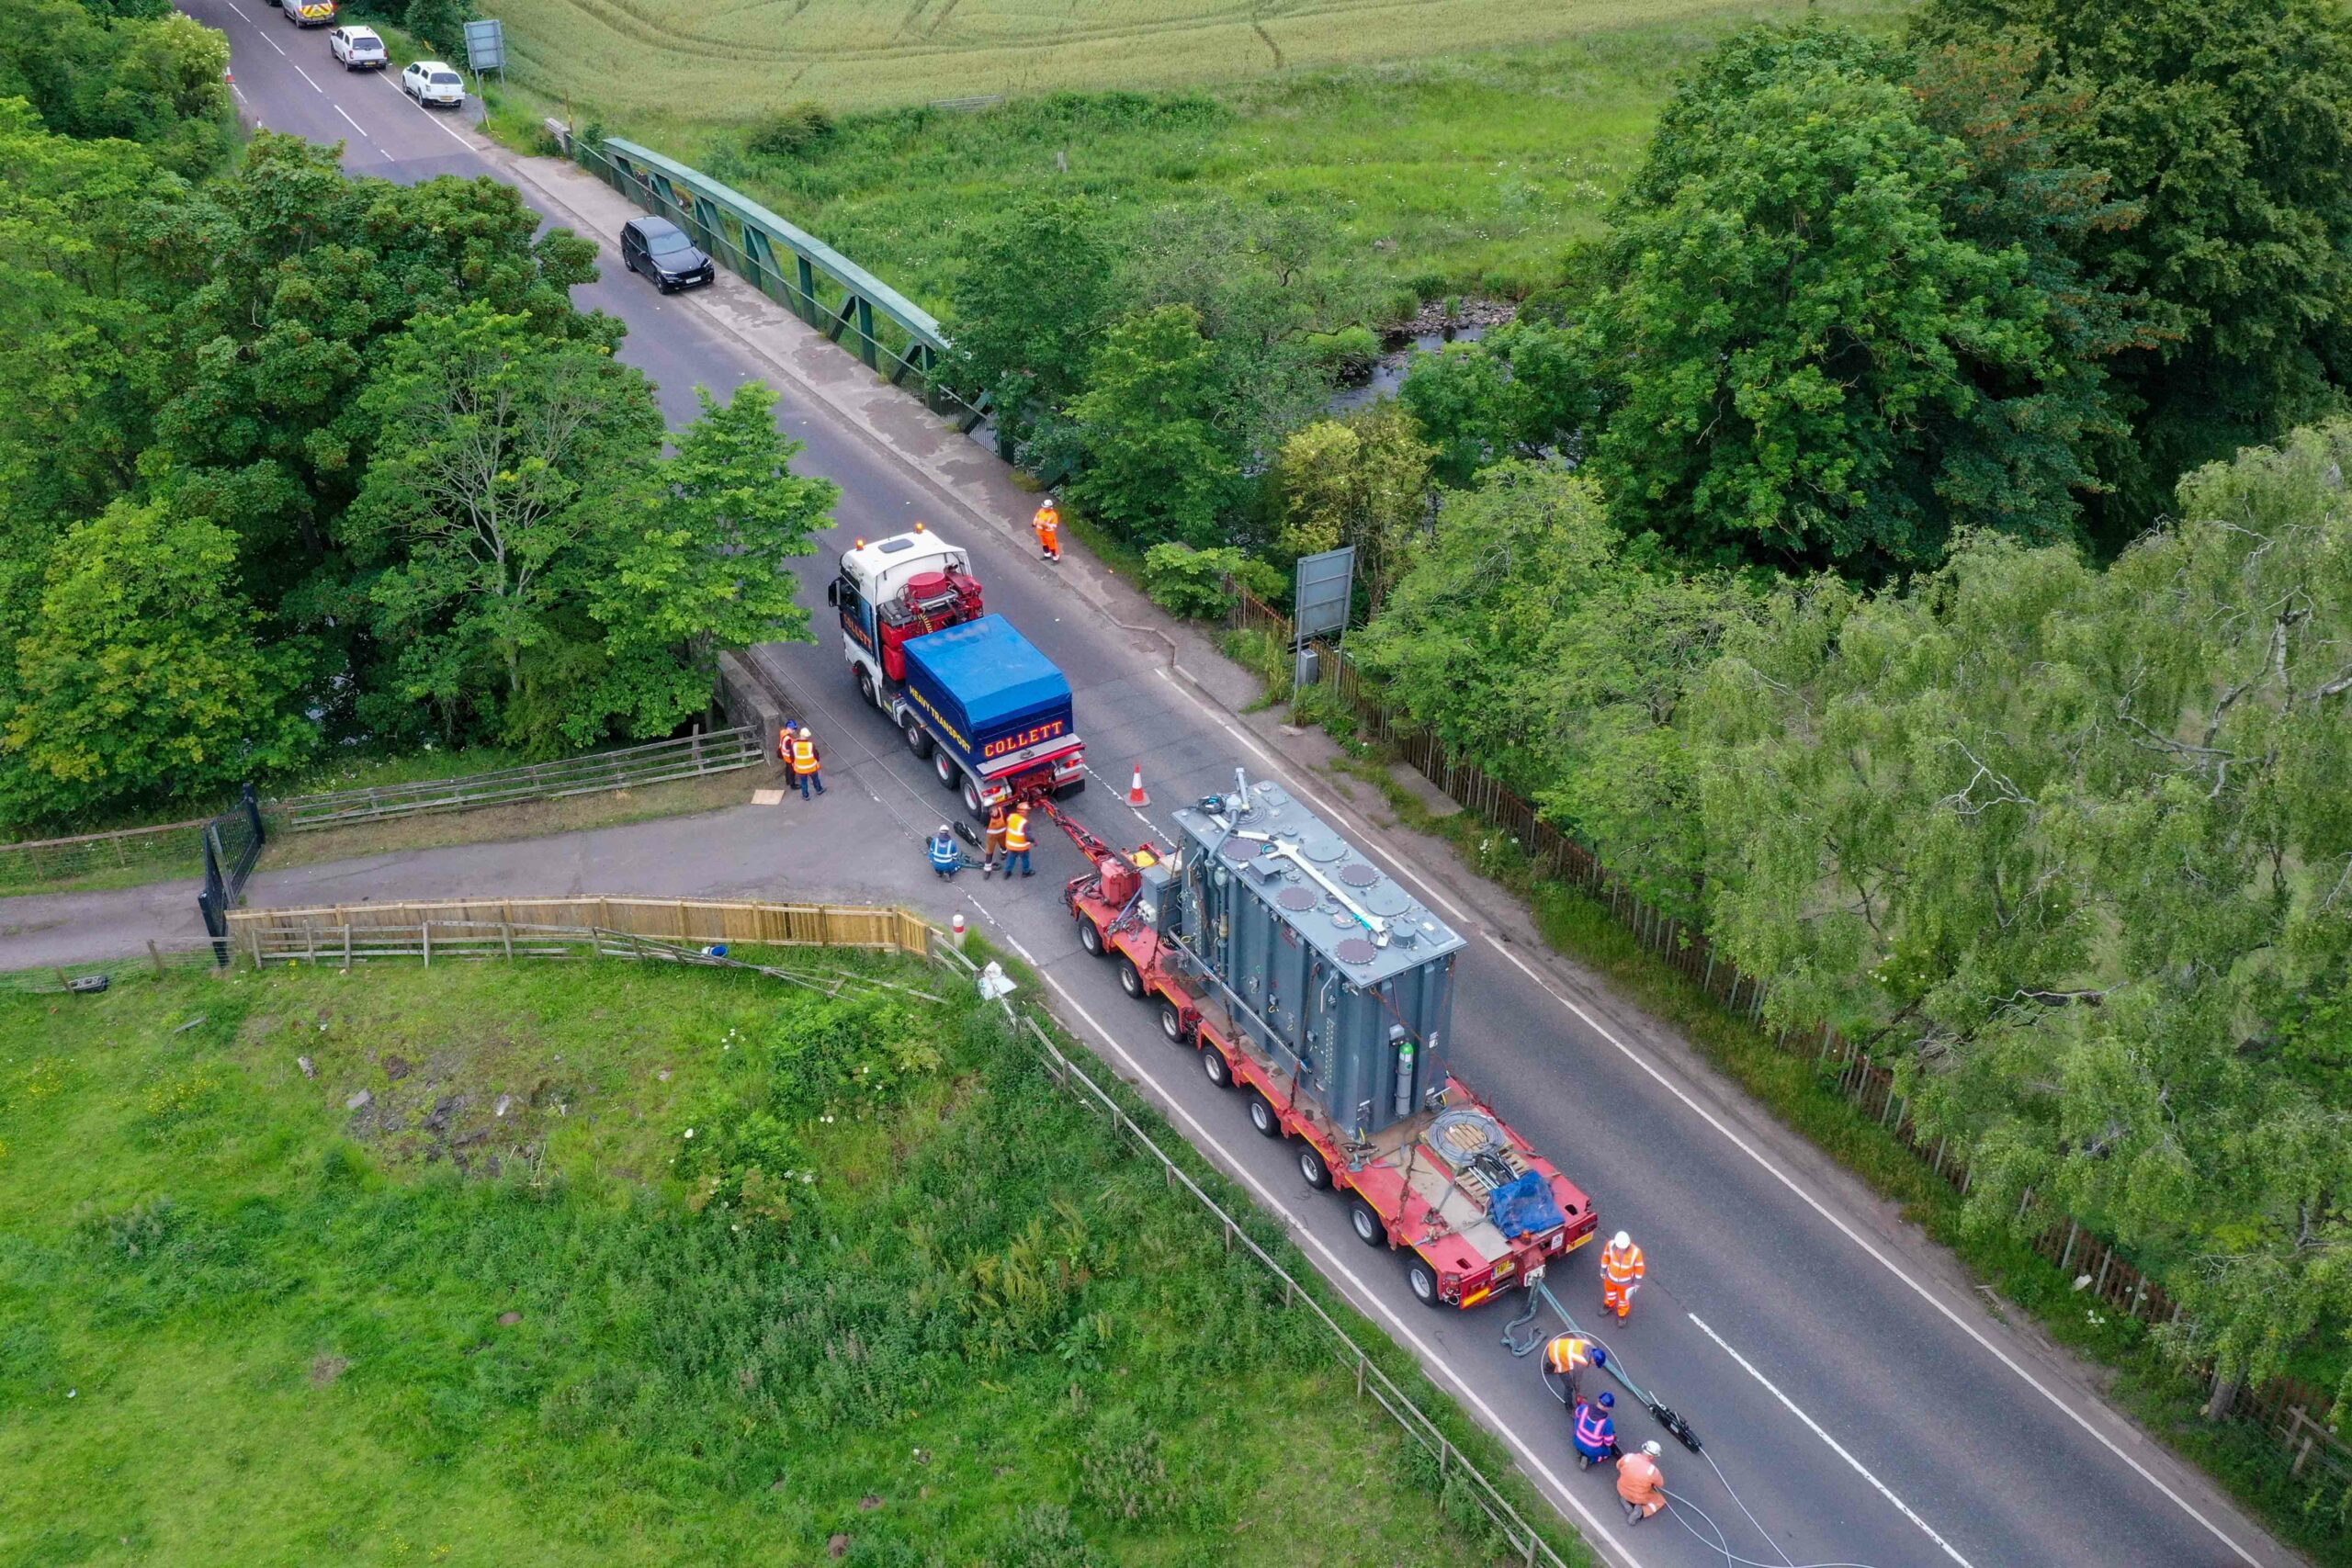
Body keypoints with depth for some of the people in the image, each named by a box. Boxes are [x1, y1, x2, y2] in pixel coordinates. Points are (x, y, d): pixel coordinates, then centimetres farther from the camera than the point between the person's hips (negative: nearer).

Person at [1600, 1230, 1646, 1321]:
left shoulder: (1635, 1251, -38)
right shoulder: (1611, 1244, -32)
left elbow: (1639, 1266, -18)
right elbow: (1606, 1255, -10)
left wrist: (1638, 1282, -5)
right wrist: (1603, 1269, 4)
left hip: (1625, 1280, -2)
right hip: (1611, 1275, 2)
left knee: (1623, 1298, 25)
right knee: (1610, 1291, 31)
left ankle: (1622, 1314, 57)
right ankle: (1609, 1305, 64)